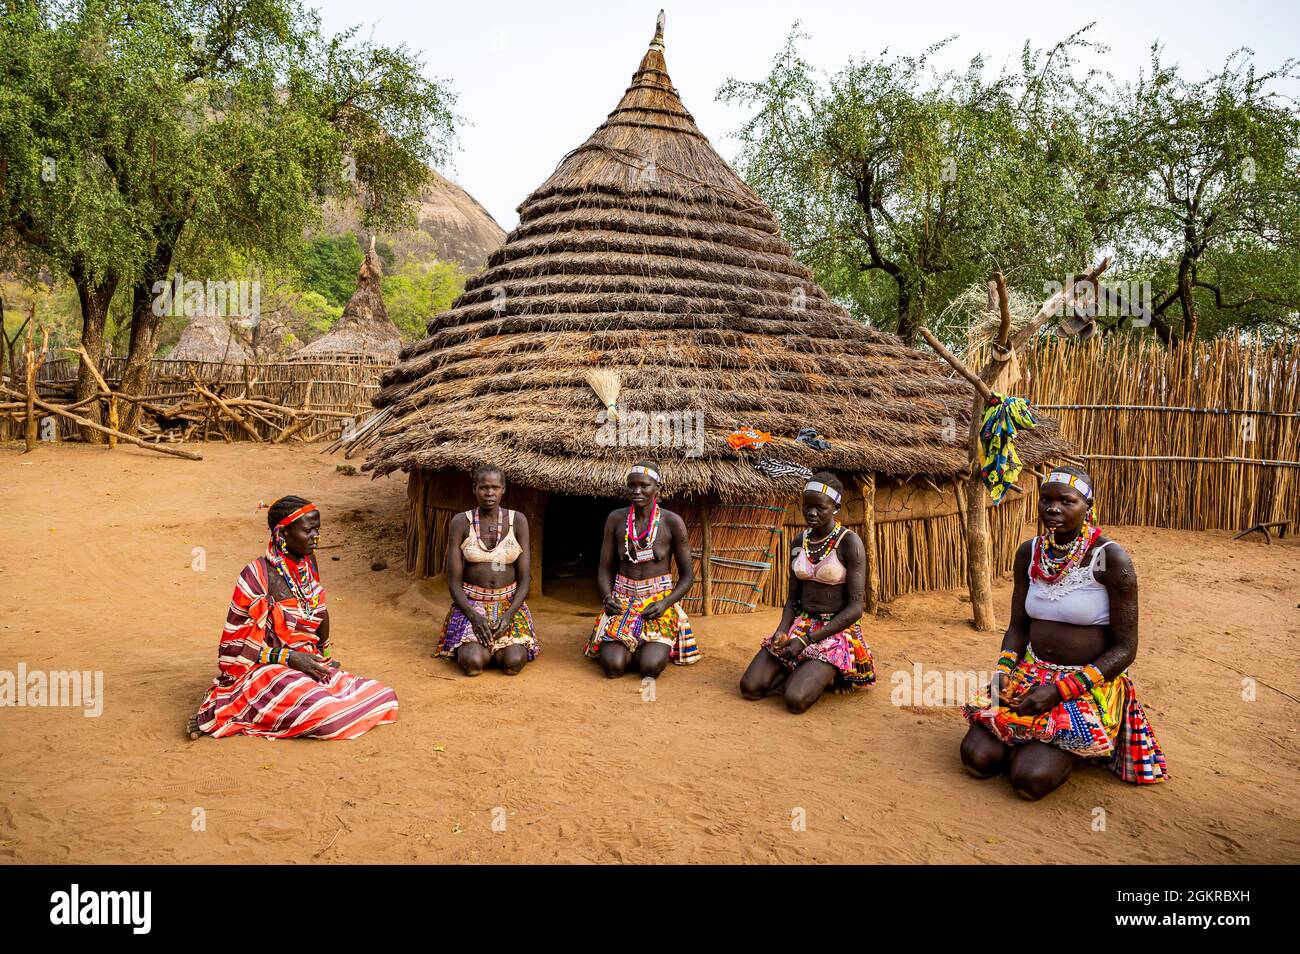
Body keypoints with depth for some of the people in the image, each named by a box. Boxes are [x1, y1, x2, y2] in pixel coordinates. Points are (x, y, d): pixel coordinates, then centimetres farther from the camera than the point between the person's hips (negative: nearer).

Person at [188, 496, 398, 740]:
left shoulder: (309, 563, 6)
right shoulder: (257, 575, -13)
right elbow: (236, 642, -10)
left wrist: (323, 656, 8)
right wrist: (289, 658, -17)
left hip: (308, 662, 7)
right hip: (269, 667, -7)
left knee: (384, 697, -8)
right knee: (328, 714, -33)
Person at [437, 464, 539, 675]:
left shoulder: (517, 521, -1)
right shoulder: (461, 522, -4)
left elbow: (524, 578, -2)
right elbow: (454, 581, -5)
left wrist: (509, 614, -17)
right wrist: (474, 616, -19)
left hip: (510, 603, 1)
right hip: (471, 603, -1)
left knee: (513, 663, -23)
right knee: (473, 663, -25)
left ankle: (496, 647, 12)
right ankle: (471, 643, 11)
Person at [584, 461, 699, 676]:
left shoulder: (672, 522, -6)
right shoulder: (616, 519, 1)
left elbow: (687, 575, 1)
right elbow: (604, 569, 7)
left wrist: (665, 603, -15)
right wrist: (607, 597, -12)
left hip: (659, 600, -2)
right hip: (622, 600, 2)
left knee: (650, 666, -24)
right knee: (613, 666, -21)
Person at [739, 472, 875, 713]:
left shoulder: (849, 542, -13)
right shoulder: (800, 541, 6)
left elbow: (855, 608, -16)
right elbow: (793, 598, 11)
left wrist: (807, 641, -20)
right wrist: (782, 630, -10)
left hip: (837, 630, -6)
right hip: (802, 623, 6)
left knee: (796, 700, -26)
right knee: (750, 688, -10)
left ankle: (828, 673, 5)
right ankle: (802, 669, 13)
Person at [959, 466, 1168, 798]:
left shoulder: (1110, 559, -14)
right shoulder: (1029, 553, 3)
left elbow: (1125, 648, -12)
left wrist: (1060, 690, -19)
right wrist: (1004, 670, -9)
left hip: (1089, 683, -5)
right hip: (1031, 673, 5)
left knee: (1030, 779, -22)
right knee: (977, 758, -14)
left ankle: (1071, 748, 10)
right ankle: (1029, 738, 16)